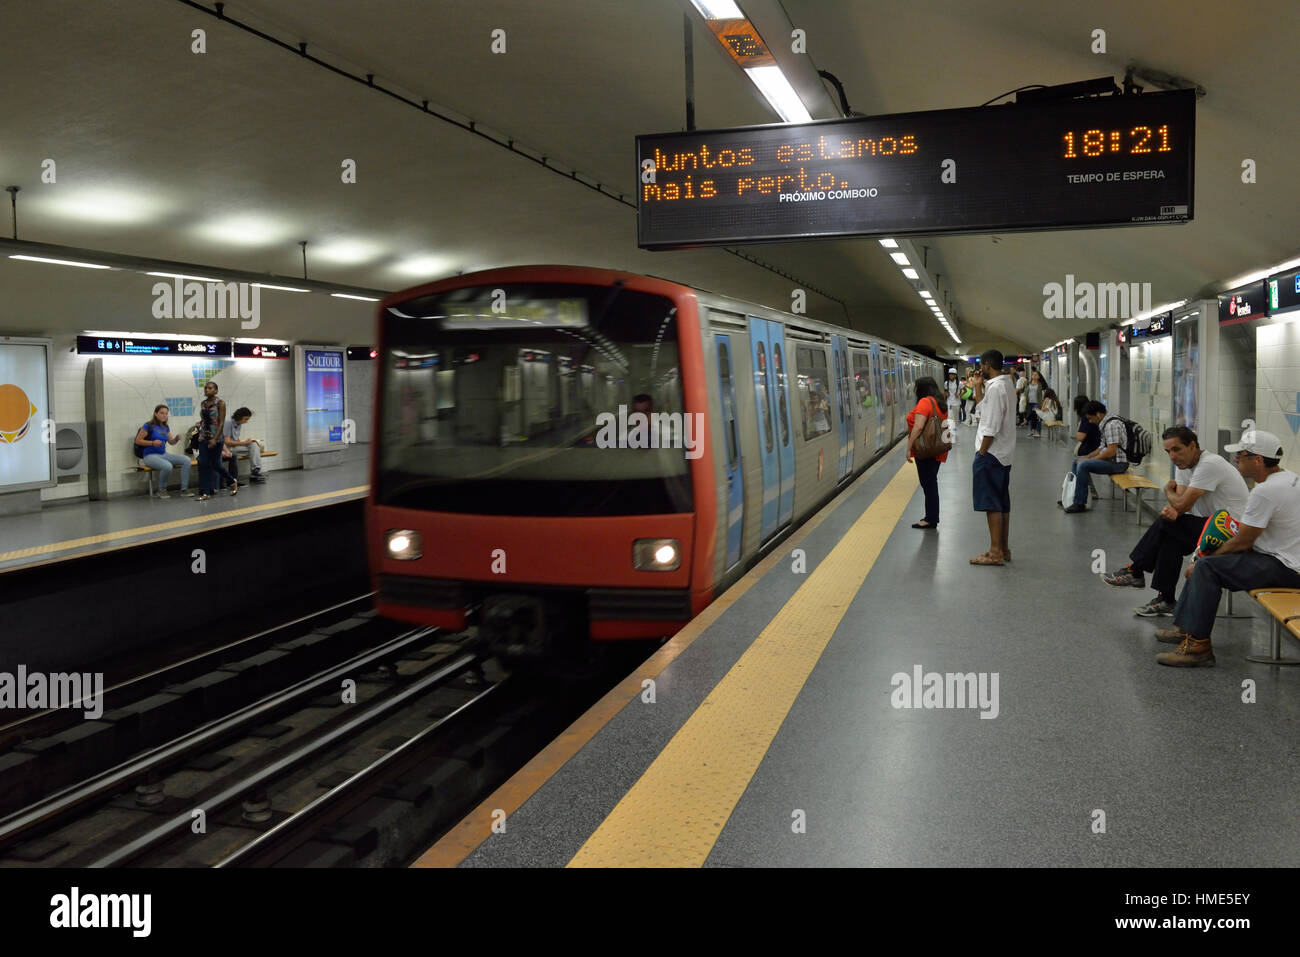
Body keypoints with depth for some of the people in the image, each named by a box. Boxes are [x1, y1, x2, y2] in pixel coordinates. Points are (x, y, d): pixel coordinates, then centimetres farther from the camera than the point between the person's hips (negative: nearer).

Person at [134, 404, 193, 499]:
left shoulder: (165, 427, 14)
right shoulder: (148, 426, -7)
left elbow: (171, 442, 14)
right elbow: (138, 441, -6)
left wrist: (176, 439, -9)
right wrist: (152, 443, -20)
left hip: (163, 454, 7)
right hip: (150, 455, -7)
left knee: (186, 460, -14)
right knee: (167, 466, -37)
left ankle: (184, 489, -10)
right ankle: (161, 490, -11)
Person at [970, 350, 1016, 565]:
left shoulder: (995, 388, -18)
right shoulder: (1008, 385, 13)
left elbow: (992, 427, -21)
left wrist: (981, 453, -15)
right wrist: (980, 385, 17)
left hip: (991, 454, -10)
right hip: (1004, 454, 10)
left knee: (992, 504, -6)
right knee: (1002, 504, 13)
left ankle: (996, 552, -4)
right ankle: (1003, 549, 19)